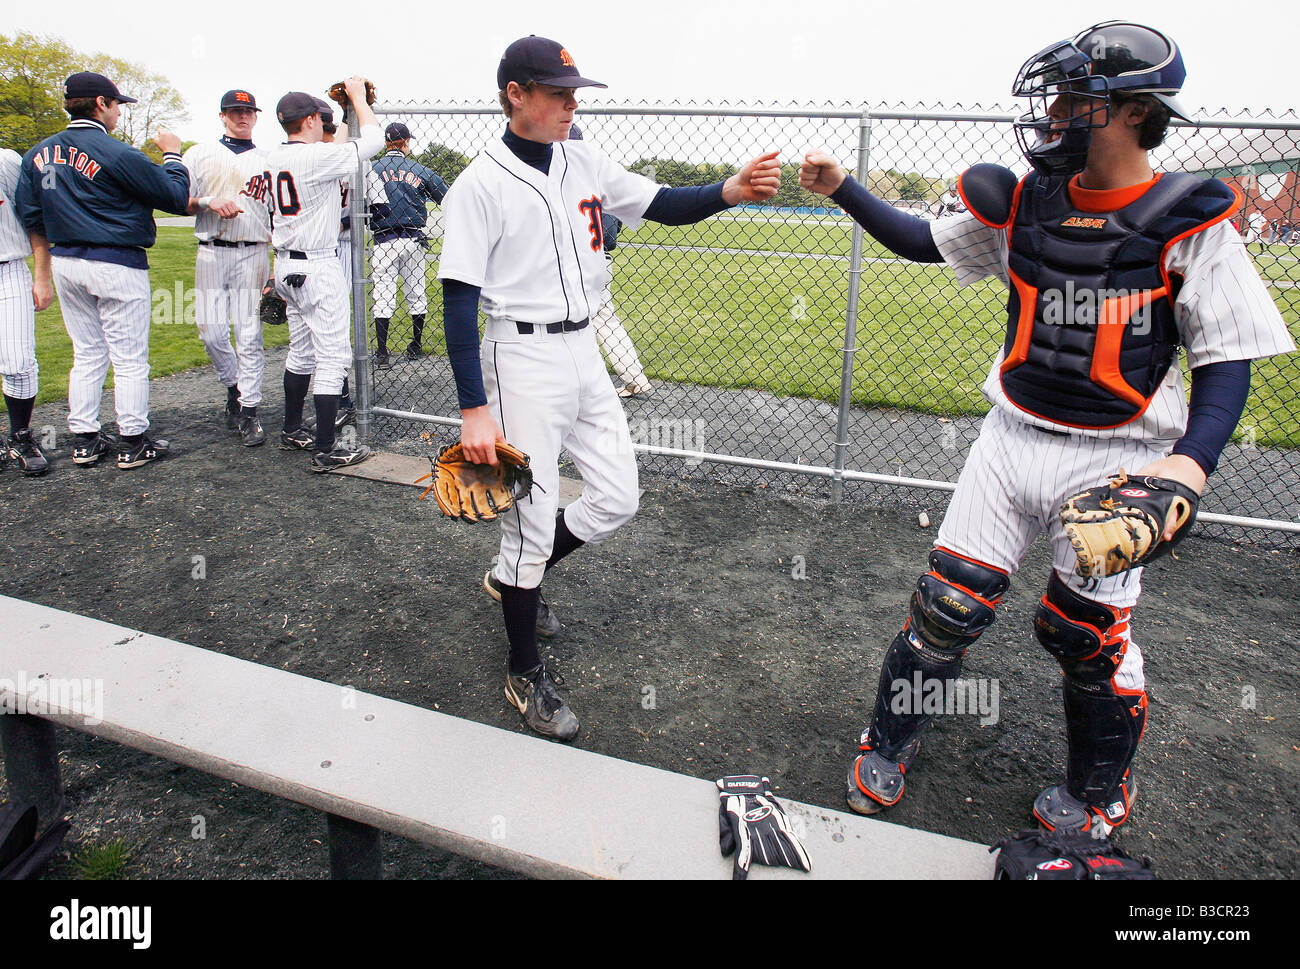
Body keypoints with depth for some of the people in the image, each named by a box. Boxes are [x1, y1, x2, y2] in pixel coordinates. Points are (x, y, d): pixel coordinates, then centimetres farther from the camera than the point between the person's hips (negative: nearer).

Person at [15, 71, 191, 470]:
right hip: (117, 264, -7)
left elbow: (32, 219, 12)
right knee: (130, 358, 2)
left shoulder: (38, 154, 9)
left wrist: (43, 275, 19)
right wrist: (172, 154, 8)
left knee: (87, 355, 15)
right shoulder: (116, 153, -14)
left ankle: (85, 440, 19)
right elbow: (176, 198, -9)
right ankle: (133, 443, 8)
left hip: (65, 263, 7)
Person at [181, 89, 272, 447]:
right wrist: (209, 202, -13)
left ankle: (249, 412, 1)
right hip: (211, 253, 1)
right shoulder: (199, 153, 13)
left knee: (250, 334, -5)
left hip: (253, 253, 0)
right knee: (212, 333, -5)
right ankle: (233, 387, 21)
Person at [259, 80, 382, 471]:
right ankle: (326, 450, -5)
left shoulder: (273, 158, 8)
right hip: (318, 267, -9)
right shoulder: (317, 157, -16)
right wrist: (357, 96, 6)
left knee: (301, 352, 20)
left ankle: (292, 431, 30)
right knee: (333, 357, -5)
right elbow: (373, 138, -8)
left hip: (286, 265, 9)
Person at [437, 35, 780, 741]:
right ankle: (525, 673, 19)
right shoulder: (481, 184, -11)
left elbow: (663, 206, 4)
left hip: (582, 352, 7)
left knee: (616, 498, 11)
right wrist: (474, 411, -22)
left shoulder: (583, 162, 8)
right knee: (533, 521, -1)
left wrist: (733, 188, -16)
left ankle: (512, 578, 35)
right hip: (523, 357, -7)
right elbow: (459, 303, -15)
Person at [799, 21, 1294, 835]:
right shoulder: (1021, 205, 3)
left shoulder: (1189, 225, -8)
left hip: (1113, 461, -3)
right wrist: (842, 189, 9)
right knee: (948, 607, 3)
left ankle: (1099, 795, 35)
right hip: (1013, 440, 3)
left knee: (1090, 639, 6)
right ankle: (889, 748, 27)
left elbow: (1227, 360, -7)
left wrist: (1192, 459, -23)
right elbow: (924, 243, 17)